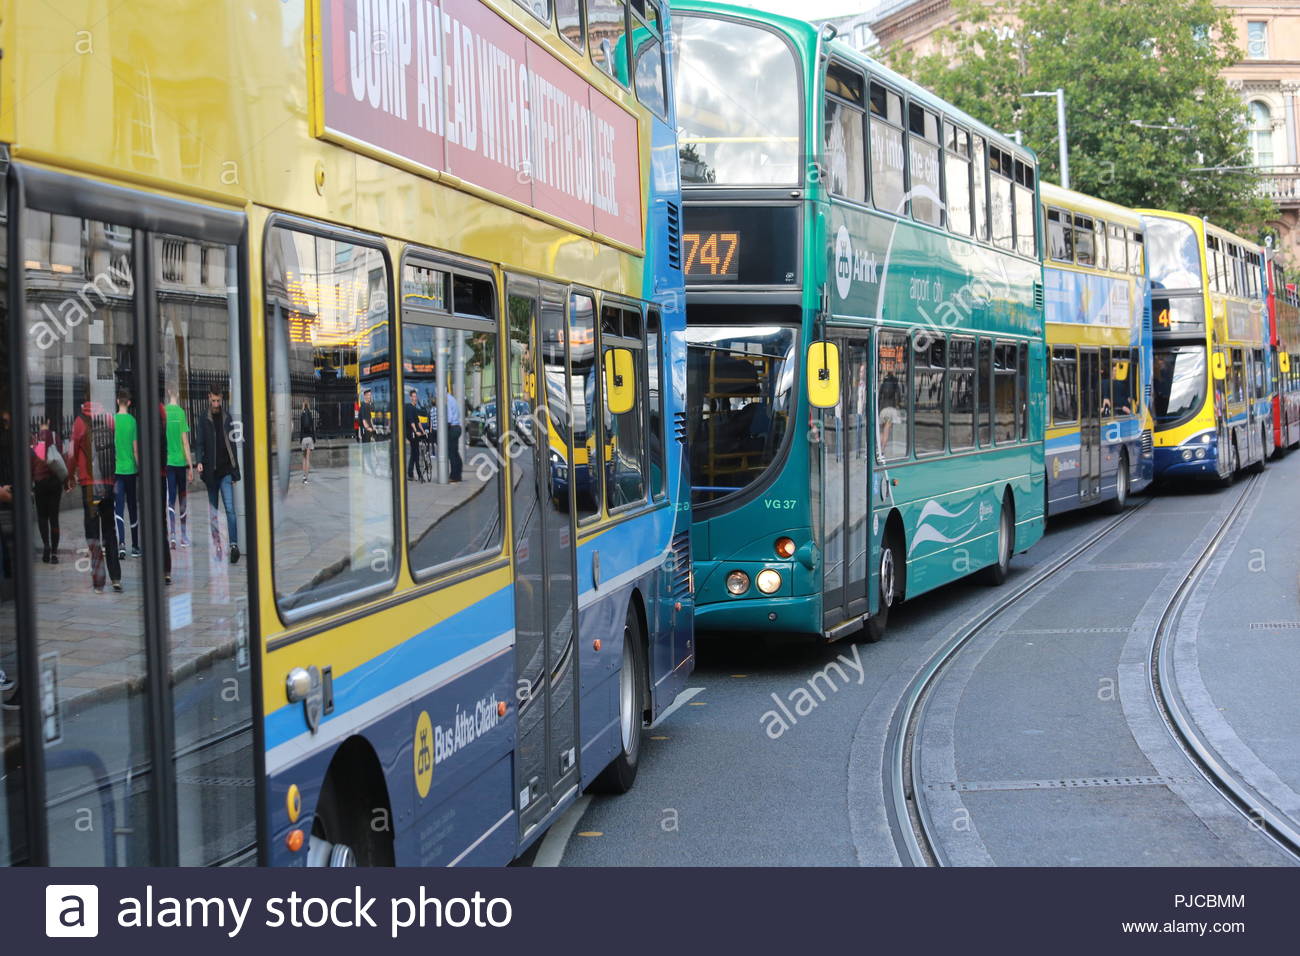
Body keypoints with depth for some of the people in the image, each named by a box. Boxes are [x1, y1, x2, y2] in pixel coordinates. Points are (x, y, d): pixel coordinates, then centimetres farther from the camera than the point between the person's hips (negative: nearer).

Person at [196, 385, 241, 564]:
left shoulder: (227, 418, 7)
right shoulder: (204, 420, 5)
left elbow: (233, 444, 10)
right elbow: (200, 444, 2)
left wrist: (235, 471, 6)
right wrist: (200, 462, -17)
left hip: (226, 471, -1)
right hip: (211, 472, 1)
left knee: (230, 508, -10)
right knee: (213, 510, 6)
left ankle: (234, 544, -17)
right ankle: (216, 543, 13)